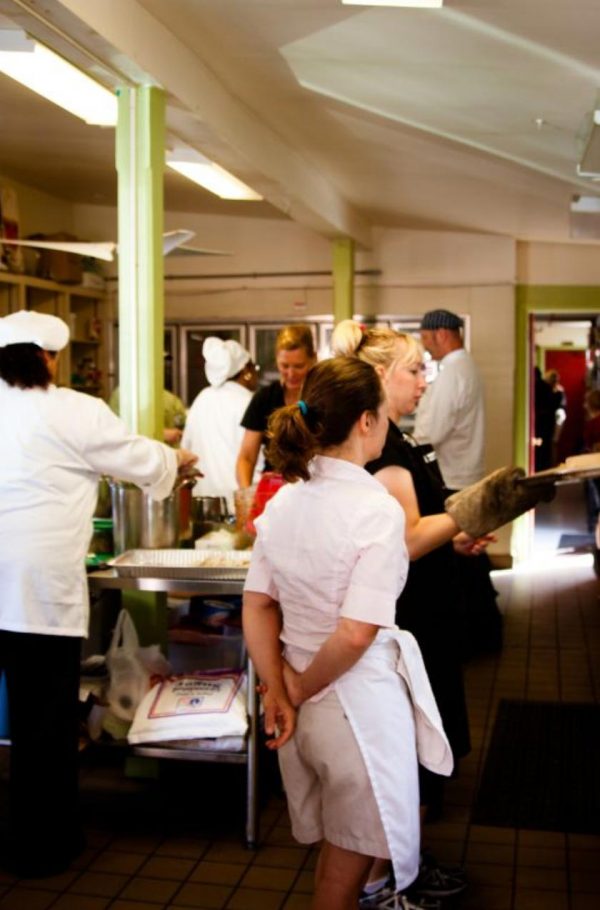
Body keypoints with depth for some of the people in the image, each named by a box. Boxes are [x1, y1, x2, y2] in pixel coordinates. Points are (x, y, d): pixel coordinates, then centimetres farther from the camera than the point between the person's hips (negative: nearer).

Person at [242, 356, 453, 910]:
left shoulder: (284, 501, 1)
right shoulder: (378, 509, -20)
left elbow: (256, 607, 4)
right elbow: (356, 635, -25)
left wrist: (279, 692, 1)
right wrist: (302, 688, -10)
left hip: (303, 710, 7)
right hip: (360, 704, -7)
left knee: (335, 854, 26)